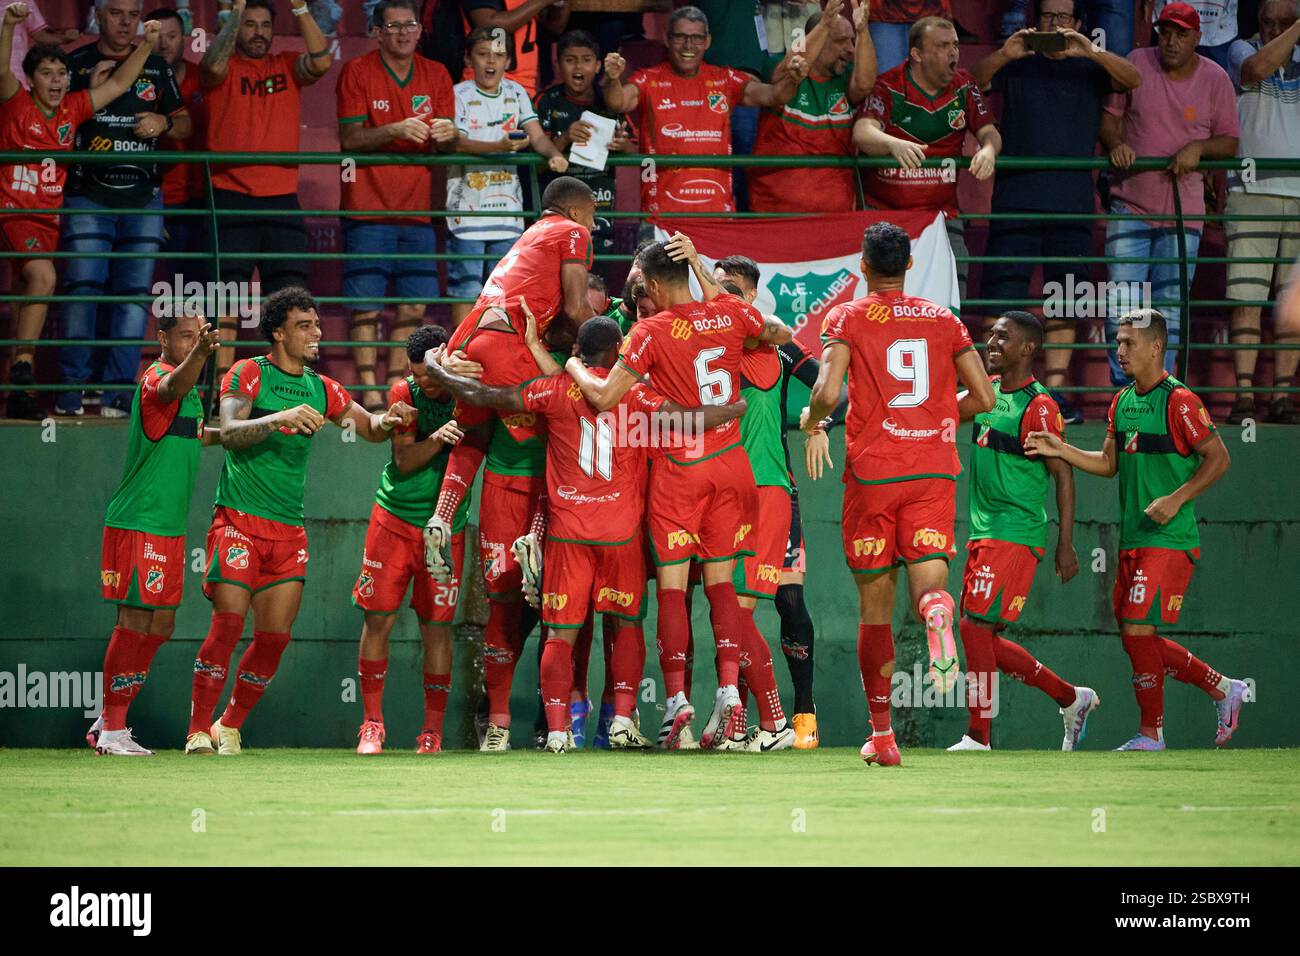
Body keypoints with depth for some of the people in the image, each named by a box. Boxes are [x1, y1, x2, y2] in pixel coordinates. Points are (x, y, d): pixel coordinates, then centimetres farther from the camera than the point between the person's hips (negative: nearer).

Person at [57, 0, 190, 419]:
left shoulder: (156, 66, 14)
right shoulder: (77, 63, 6)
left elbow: (184, 124, 20)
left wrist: (165, 124, -2)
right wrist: (91, 94, -11)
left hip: (143, 196, 2)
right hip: (88, 197, -2)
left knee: (135, 293, -3)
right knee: (82, 287, -11)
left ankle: (120, 390, -1)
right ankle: (73, 386, -6)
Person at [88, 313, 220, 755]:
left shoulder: (190, 388, 17)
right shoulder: (157, 378, -13)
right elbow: (173, 388, -41)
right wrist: (200, 353, -58)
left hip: (169, 527, 9)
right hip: (137, 523, -9)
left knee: (159, 627, 11)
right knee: (136, 623, -8)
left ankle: (110, 721, 19)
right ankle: (112, 730, -1)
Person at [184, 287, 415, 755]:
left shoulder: (321, 388, 13)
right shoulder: (248, 374, -3)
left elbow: (368, 427, 20)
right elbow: (229, 432, -17)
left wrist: (388, 420, -3)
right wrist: (280, 418, -32)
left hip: (289, 529, 5)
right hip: (239, 519, -5)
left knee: (275, 636, 1)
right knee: (228, 623, -14)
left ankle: (230, 726, 16)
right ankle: (198, 731, -9)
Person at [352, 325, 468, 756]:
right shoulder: (404, 394, -4)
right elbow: (403, 460, -12)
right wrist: (436, 439, -29)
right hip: (395, 521, 0)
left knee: (437, 626, -1)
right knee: (378, 619, -1)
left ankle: (432, 731, 5)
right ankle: (372, 723, 9)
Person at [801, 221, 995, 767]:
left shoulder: (848, 319, 1)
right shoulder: (944, 321, 10)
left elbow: (828, 392, -13)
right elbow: (983, 398, 9)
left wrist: (811, 419, 8)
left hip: (872, 472, -1)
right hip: (934, 470, 1)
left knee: (874, 606, 7)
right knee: (928, 578, -5)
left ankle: (882, 735, 11)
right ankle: (937, 614, -45)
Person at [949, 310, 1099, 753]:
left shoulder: (1038, 406, -13)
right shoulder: (989, 389, 10)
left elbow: (1063, 474, -12)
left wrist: (1066, 545, -13)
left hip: (1016, 534, -9)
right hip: (982, 532, 9)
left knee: (975, 628, -13)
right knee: (984, 637, 11)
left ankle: (977, 737, -8)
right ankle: (1071, 698, 24)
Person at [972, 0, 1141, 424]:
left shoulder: (1090, 69, 11)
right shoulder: (1018, 67, 11)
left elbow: (1132, 79, -5)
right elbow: (977, 80, -4)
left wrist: (1092, 53, -23)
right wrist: (1005, 55, -24)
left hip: (1072, 207, 1)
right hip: (1015, 200, -1)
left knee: (1063, 307, 3)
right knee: (1003, 298, -8)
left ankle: (1054, 391, 7)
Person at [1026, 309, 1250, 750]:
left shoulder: (1178, 401, -11)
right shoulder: (1121, 402, 12)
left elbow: (1218, 457, -10)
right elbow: (1109, 463, 18)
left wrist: (1176, 499, -18)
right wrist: (1061, 450, 4)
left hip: (1170, 538, -8)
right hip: (1132, 540, 8)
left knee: (1138, 629, -12)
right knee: (1136, 639, 8)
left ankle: (1151, 733, 0)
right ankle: (1223, 689, 25)